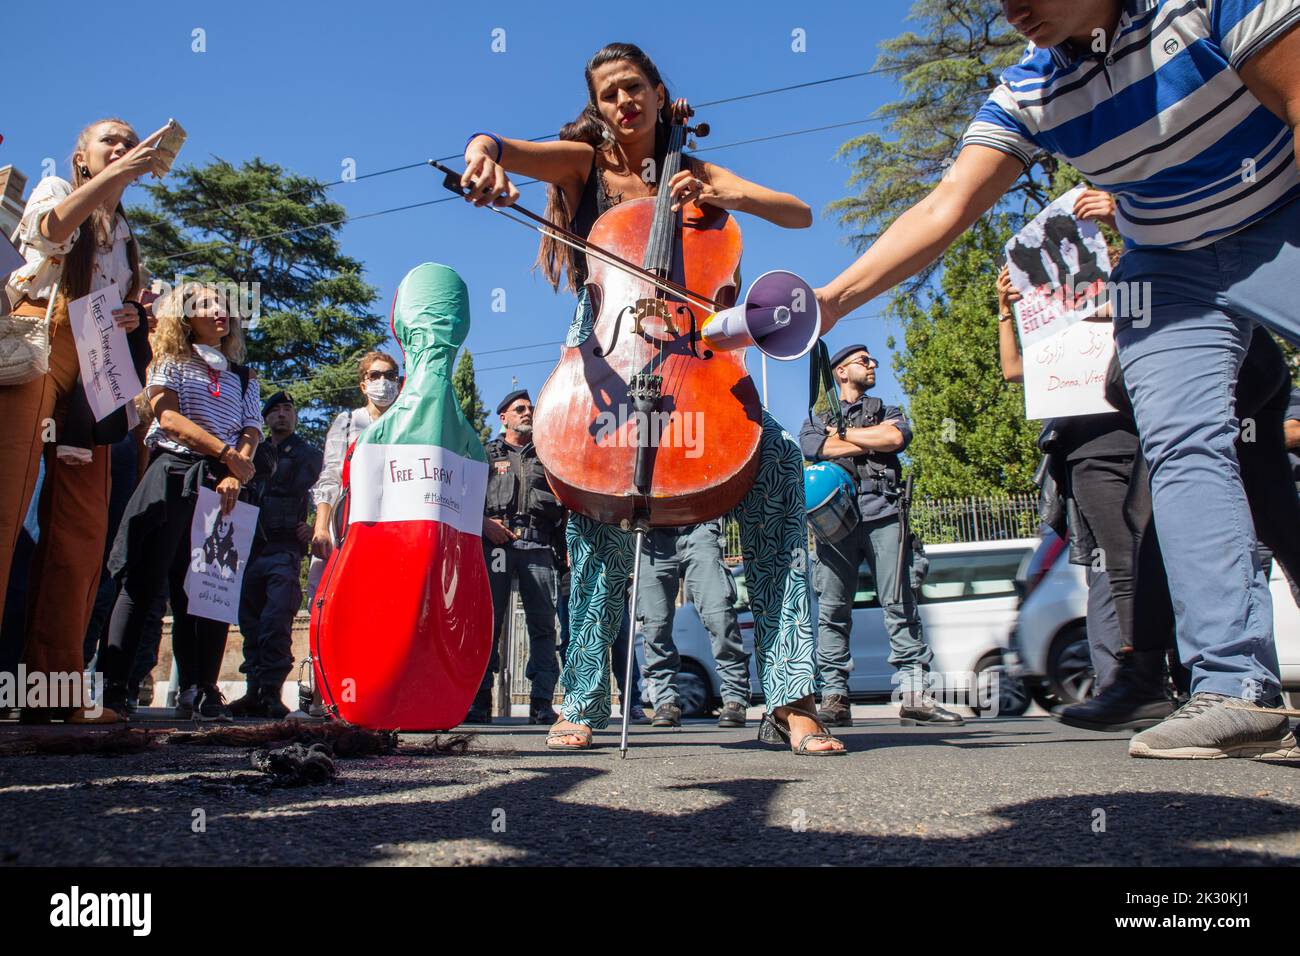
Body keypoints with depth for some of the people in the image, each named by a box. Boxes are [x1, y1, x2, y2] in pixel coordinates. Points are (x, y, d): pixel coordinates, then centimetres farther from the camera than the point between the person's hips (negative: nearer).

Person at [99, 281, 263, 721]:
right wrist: (226, 452, -14)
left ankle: (201, 692, -2)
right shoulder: (171, 363, 13)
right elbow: (168, 417, -5)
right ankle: (111, 688, -12)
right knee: (143, 582, -10)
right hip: (173, 475, -3)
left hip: (222, 486, 3)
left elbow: (251, 434, 8)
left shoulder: (244, 378, 22)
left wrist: (235, 476, -12)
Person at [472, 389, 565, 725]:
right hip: (496, 543, -1)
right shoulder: (486, 454, 19)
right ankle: (480, 699, -2)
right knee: (487, 619, -6)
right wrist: (485, 522, -7)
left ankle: (542, 702, -2)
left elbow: (565, 500, 19)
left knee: (543, 624, -4)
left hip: (537, 546, 2)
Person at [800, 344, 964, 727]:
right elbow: (813, 447, -2)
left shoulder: (887, 412, 26)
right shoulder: (817, 419, 23)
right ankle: (834, 697, -3)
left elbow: (897, 437, 1)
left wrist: (843, 434, 6)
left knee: (900, 605, -6)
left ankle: (914, 695, -8)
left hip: (883, 515, 1)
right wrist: (875, 438, 2)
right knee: (832, 610, -5)